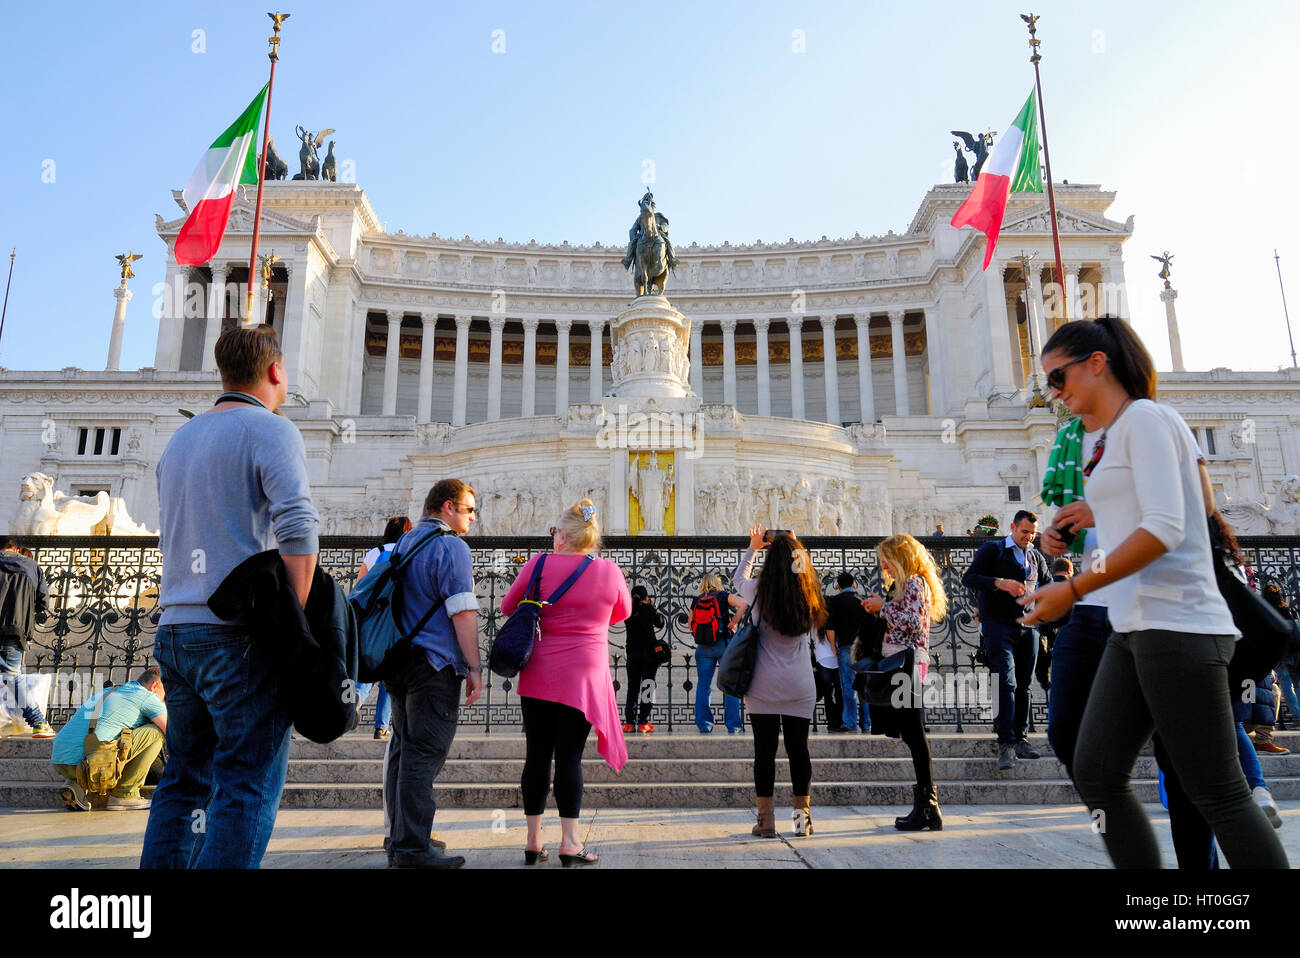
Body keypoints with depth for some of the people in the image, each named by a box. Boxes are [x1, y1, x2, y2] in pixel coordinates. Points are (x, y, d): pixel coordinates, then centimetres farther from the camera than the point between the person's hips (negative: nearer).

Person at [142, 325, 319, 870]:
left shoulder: (180, 440, 19)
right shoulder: (270, 431, -6)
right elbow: (297, 531, -19)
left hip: (176, 631, 8)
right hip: (240, 634, -8)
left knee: (185, 780, 15)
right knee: (249, 787, -4)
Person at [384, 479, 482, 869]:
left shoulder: (402, 543, 18)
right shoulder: (451, 546, -10)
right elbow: (463, 611, -16)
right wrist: (474, 667, -13)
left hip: (399, 660, 9)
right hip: (434, 664, -9)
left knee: (403, 748, 13)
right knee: (424, 753, -6)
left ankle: (400, 836, 21)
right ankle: (412, 848, -4)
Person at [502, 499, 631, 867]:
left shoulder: (539, 564, -4)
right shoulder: (610, 571, -3)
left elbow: (508, 607, 7)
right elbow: (622, 613, 14)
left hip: (538, 675, 1)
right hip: (583, 675, -1)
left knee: (537, 755, 8)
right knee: (569, 756, 3)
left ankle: (533, 841, 16)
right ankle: (569, 843, 5)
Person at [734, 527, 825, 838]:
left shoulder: (759, 591, -8)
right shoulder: (810, 595, -3)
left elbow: (738, 579, 15)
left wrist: (753, 547, 23)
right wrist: (794, 548, 24)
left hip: (763, 686, -1)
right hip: (800, 687, 2)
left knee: (765, 749, 5)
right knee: (798, 748, 10)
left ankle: (766, 820, 9)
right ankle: (802, 818, 16)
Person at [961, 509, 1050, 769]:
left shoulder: (1036, 557, 17)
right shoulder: (992, 550, 1)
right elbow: (968, 578, -9)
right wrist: (1000, 583, -24)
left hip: (1027, 626, 6)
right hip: (998, 626, -6)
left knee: (1024, 685, 8)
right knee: (1006, 683, -15)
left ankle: (1020, 739, 16)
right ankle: (1005, 744, -17)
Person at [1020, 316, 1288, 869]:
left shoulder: (1144, 418, -8)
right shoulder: (1113, 437, 18)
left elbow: (1165, 529, -19)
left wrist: (1072, 591, -17)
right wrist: (1099, 517, 15)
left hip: (1176, 626, -9)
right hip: (1134, 629, 9)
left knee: (1218, 794, -3)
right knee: (1095, 775, 5)